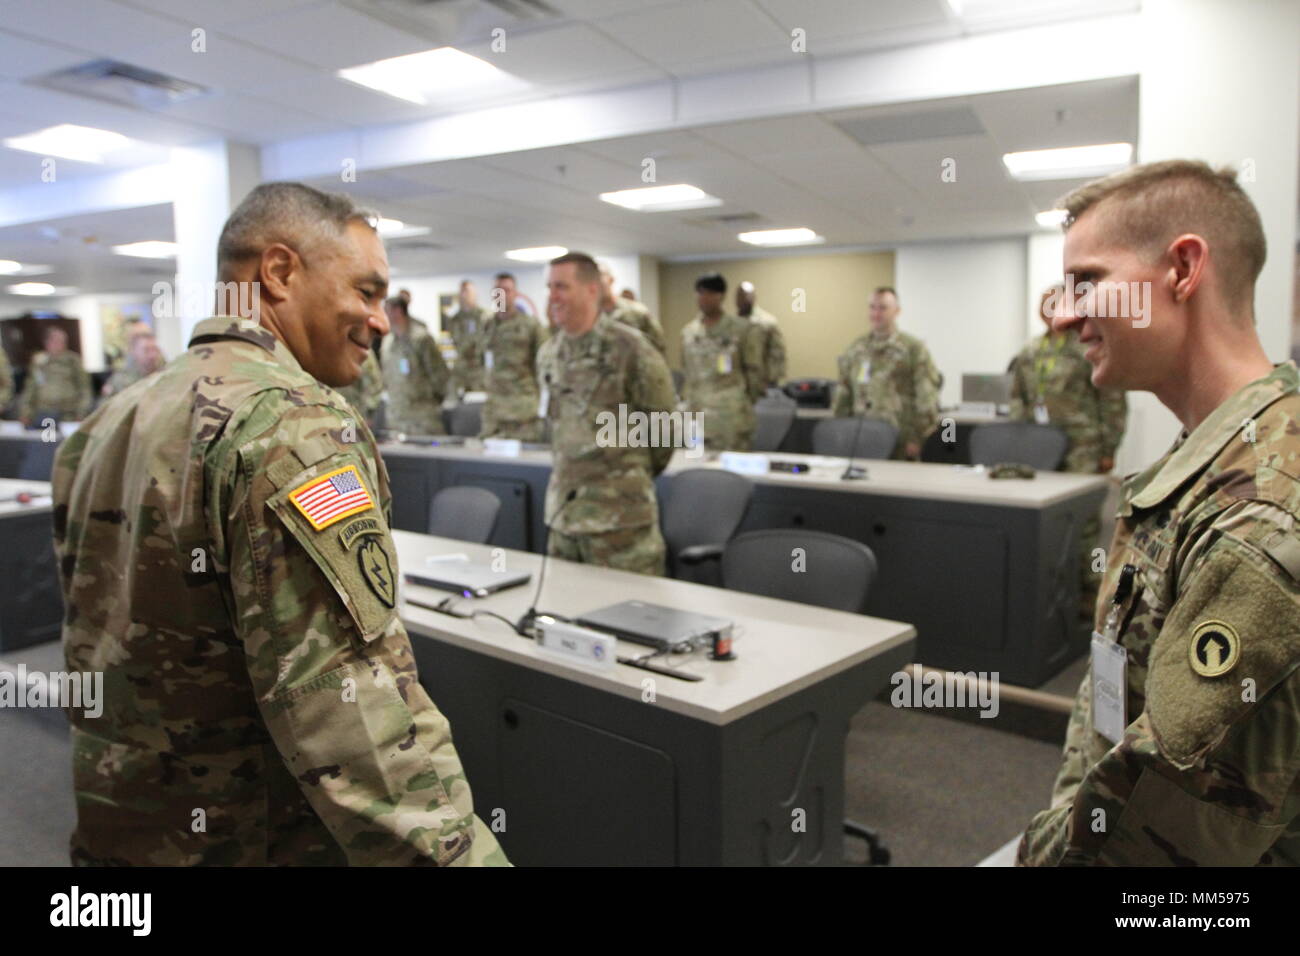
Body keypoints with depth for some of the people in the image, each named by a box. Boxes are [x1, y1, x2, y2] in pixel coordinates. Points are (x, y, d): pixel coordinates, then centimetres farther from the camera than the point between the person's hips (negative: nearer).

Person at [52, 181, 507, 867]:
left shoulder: (109, 422, 6)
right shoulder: (294, 428, -23)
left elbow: (95, 644, 14)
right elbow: (354, 712, -31)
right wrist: (459, 853, -29)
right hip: (261, 841, -8)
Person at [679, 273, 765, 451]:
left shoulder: (742, 329, -3)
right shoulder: (688, 331, 10)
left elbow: (754, 371, 1)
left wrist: (749, 405, 3)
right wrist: (686, 402, 14)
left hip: (733, 415, -4)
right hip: (697, 414, 4)